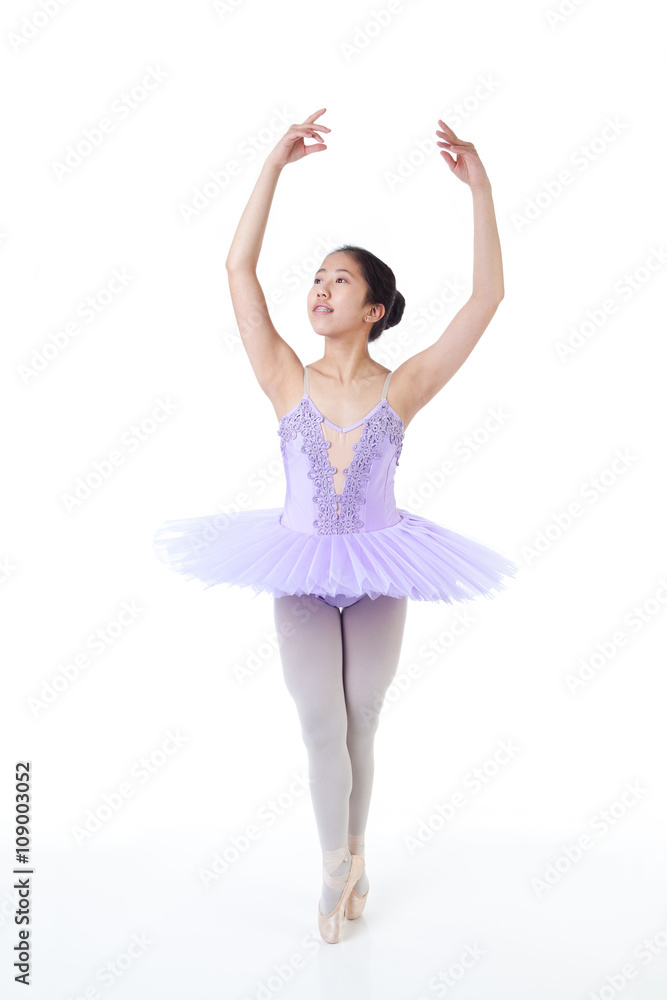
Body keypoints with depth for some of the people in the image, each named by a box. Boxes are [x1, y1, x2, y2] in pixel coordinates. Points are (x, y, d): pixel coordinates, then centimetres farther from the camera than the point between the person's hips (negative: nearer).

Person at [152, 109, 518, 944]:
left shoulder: (402, 388, -10)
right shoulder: (289, 382, -8)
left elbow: (487, 297, -15)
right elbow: (238, 269, -14)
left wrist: (481, 191, -20)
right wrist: (274, 165, -17)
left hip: (377, 573, 0)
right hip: (302, 573, 0)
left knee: (359, 725, 12)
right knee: (323, 724, -2)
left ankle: (346, 860, 36)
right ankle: (340, 860, 25)